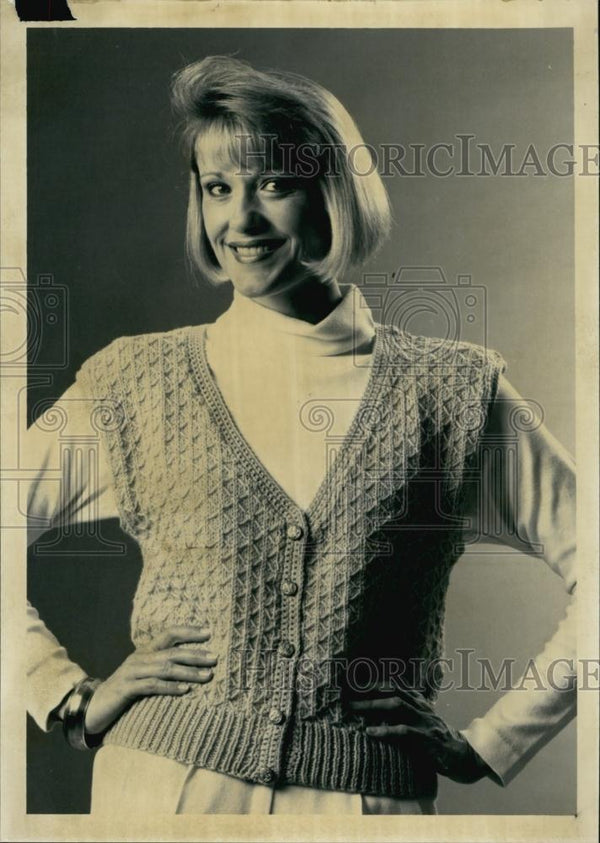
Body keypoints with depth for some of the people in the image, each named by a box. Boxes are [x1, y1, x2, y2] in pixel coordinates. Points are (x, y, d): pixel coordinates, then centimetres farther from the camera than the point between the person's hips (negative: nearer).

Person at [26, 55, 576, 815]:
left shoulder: (454, 392, -4)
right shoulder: (135, 382, -2)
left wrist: (490, 742, -3)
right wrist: (73, 701, -3)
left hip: (365, 801, 0)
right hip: (168, 788, 1)